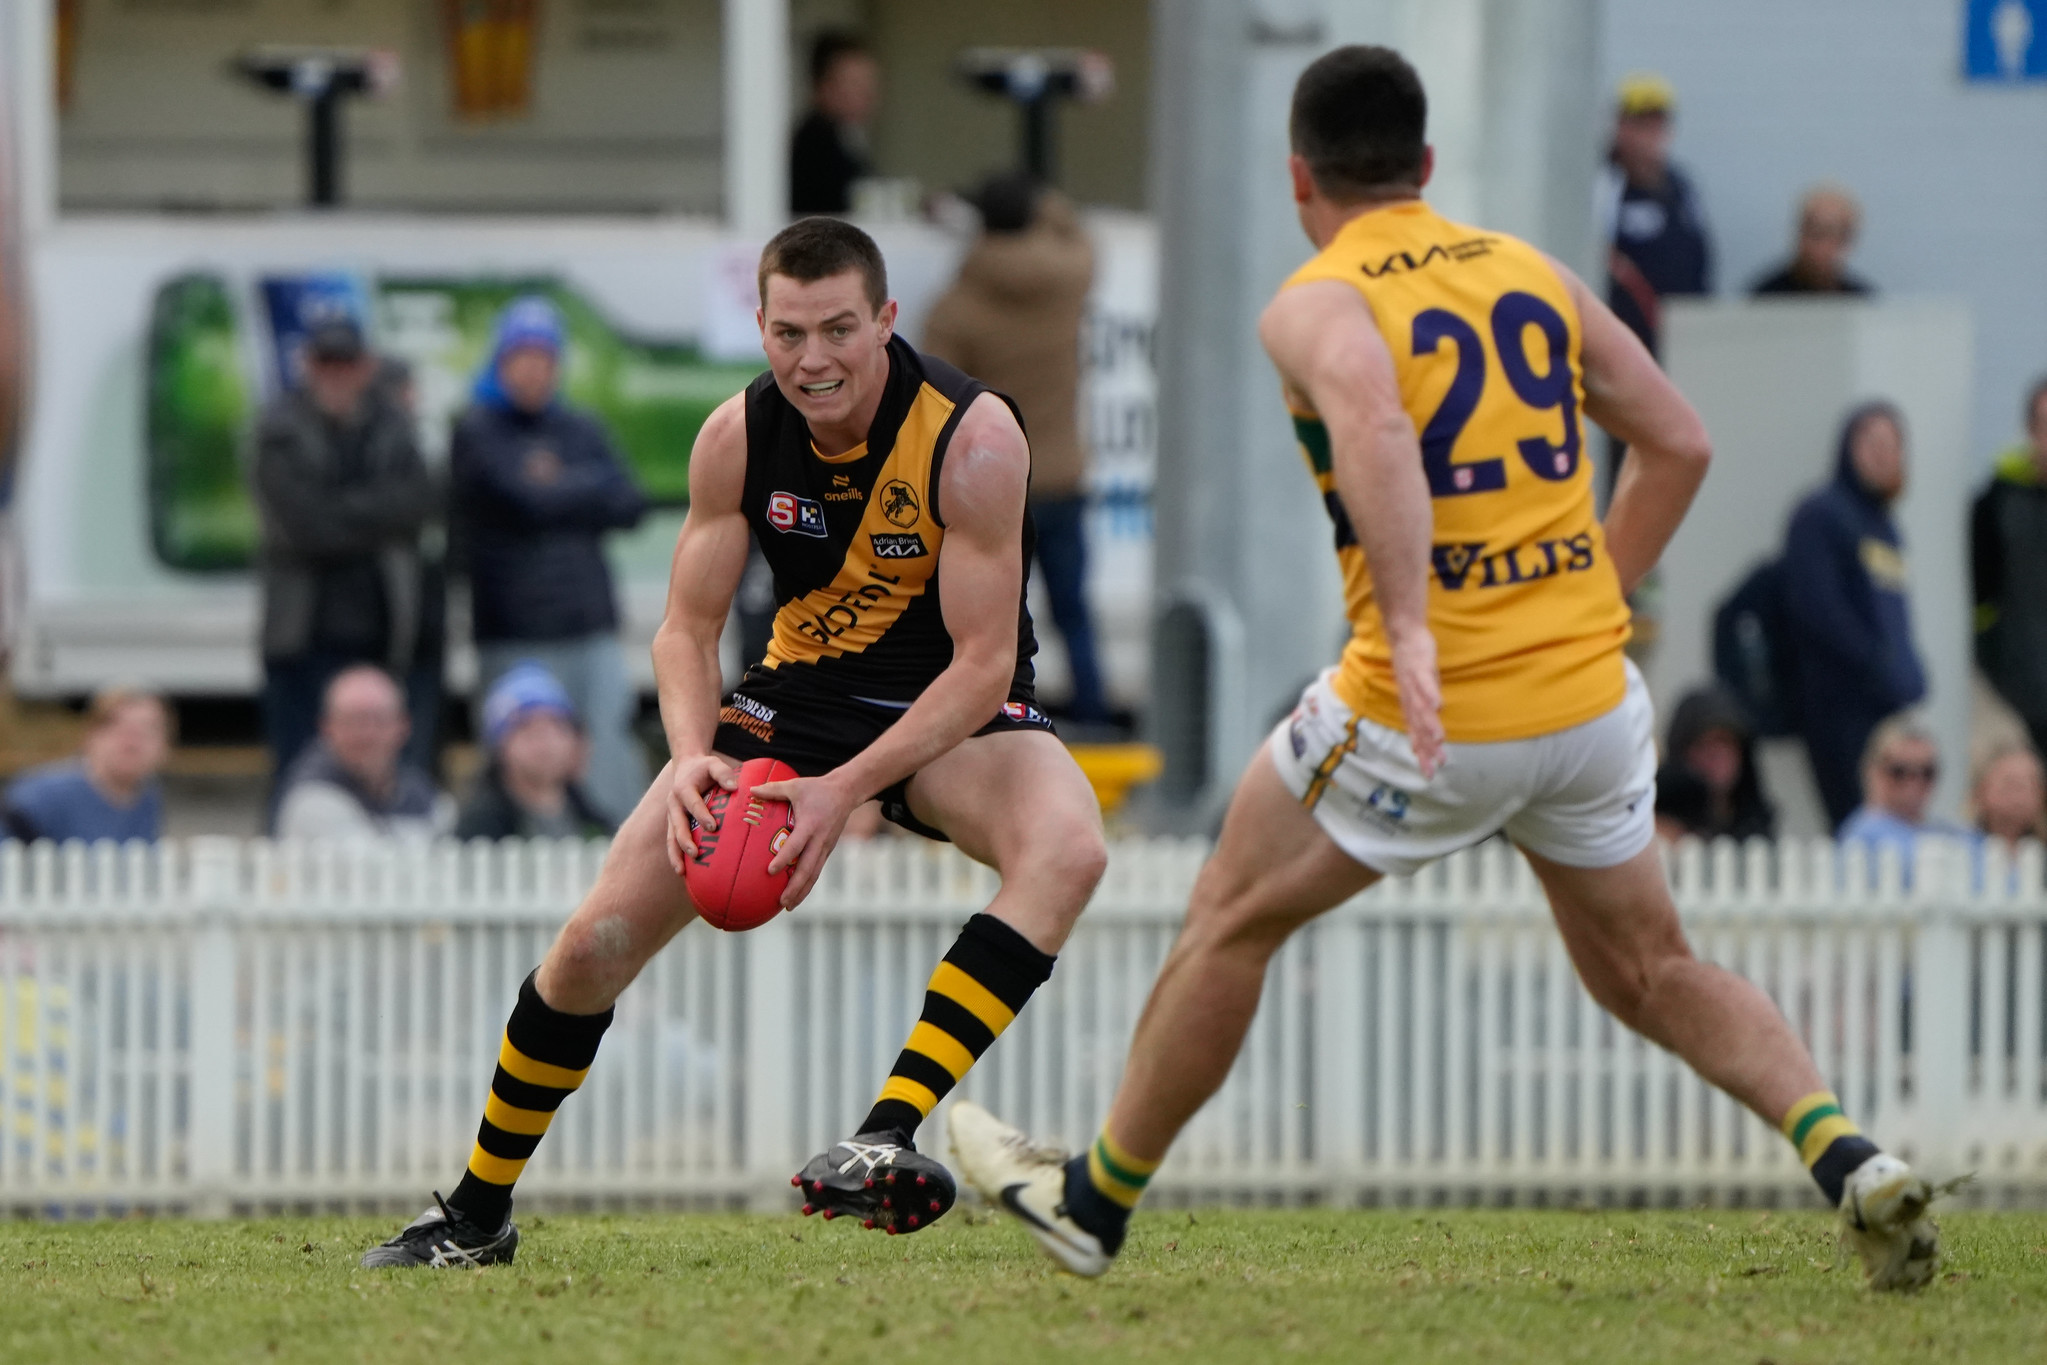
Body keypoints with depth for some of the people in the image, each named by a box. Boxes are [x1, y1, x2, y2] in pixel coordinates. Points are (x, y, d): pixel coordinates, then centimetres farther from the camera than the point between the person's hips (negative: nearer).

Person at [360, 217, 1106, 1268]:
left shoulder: (973, 437, -23)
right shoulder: (738, 437, -11)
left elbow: (984, 664, -23)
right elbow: (687, 628, -3)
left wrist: (846, 789, -33)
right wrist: (692, 755, -24)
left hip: (953, 712, -3)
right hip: (796, 697, 3)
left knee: (1066, 848, -37)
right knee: (597, 939, -8)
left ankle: (886, 1140, -43)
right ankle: (476, 1212, 13)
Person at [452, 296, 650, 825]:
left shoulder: (581, 431, 18)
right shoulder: (476, 431, 3)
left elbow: (630, 505, 7)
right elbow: (524, 503, -11)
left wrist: (561, 487, -4)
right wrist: (591, 490, 2)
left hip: (592, 626, 4)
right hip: (516, 637, -4)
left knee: (613, 771, -5)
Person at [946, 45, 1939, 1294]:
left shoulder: (1318, 304, -7)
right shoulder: (1532, 272, 12)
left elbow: (1378, 429, -29)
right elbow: (1679, 447, 13)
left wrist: (1409, 628, -35)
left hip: (1432, 717, -5)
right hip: (1592, 701, 5)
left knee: (1232, 922, 15)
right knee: (1652, 975, 19)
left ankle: (1095, 1201, 27)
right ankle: (1850, 1161, -2)